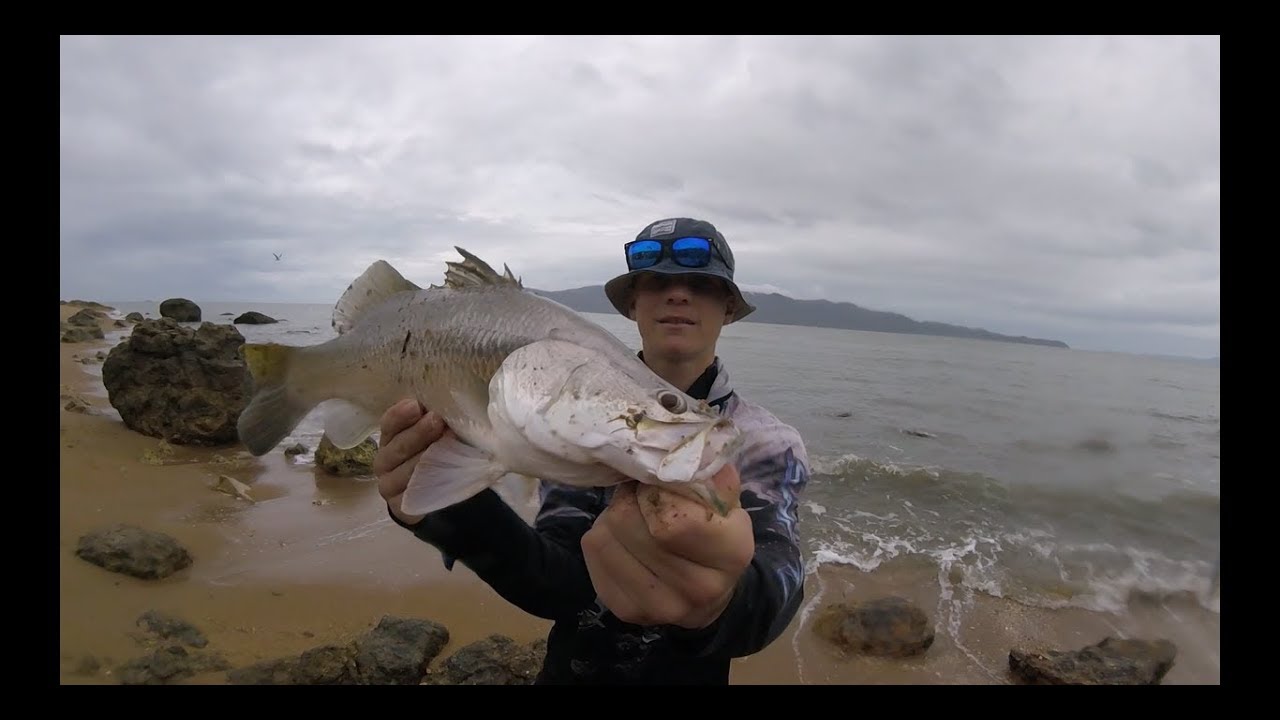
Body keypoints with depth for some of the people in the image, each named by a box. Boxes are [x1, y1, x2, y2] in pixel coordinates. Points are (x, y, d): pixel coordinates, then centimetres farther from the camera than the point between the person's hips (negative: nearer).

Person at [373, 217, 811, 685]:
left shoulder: (768, 442, -18)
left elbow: (776, 585, -35)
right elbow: (559, 582, -21)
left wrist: (722, 603, -57)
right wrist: (461, 515, -39)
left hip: (687, 674, -1)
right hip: (569, 669, 2)